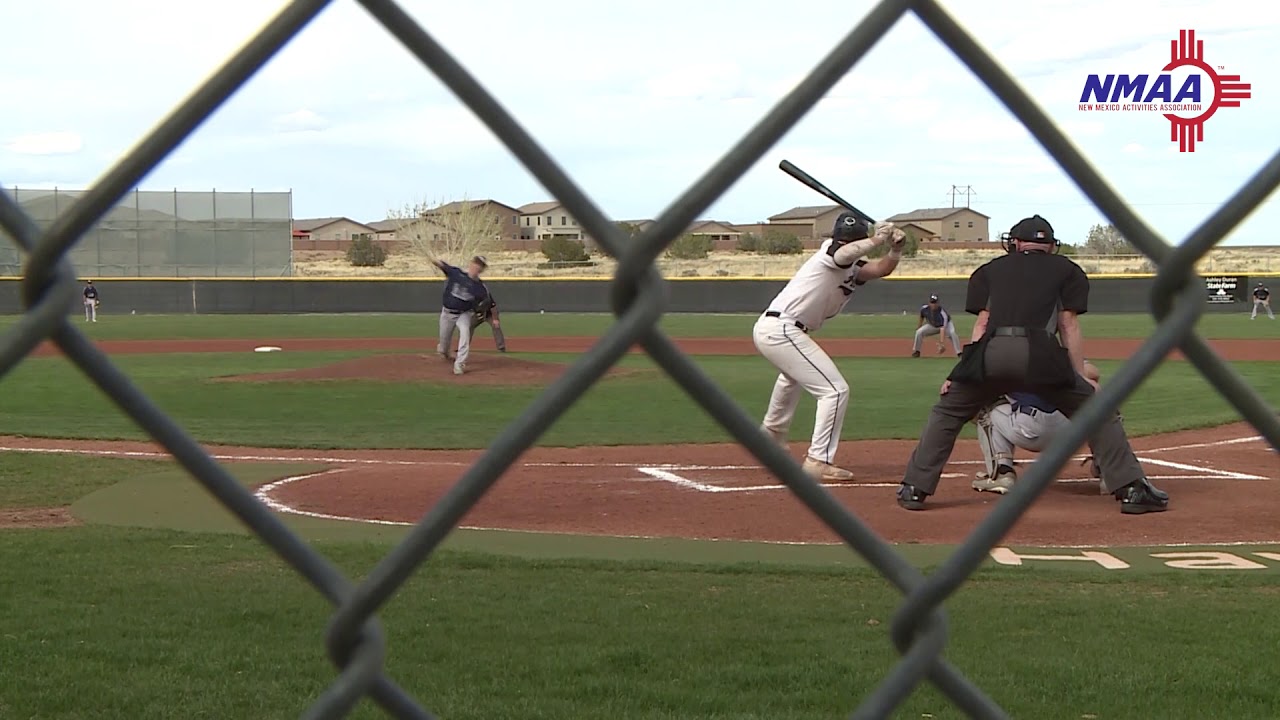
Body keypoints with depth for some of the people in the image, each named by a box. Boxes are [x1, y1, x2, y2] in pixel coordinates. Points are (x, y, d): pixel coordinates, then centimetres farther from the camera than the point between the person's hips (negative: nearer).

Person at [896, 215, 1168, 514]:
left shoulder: (991, 269, 29)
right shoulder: (1065, 269, 25)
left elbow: (982, 323, 19)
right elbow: (1069, 325, 15)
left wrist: (963, 372, 17)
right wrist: (1081, 378, 11)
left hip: (991, 350, 2)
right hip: (1040, 352, -1)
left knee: (946, 413, 22)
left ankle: (914, 488, 15)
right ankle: (1132, 489, 5)